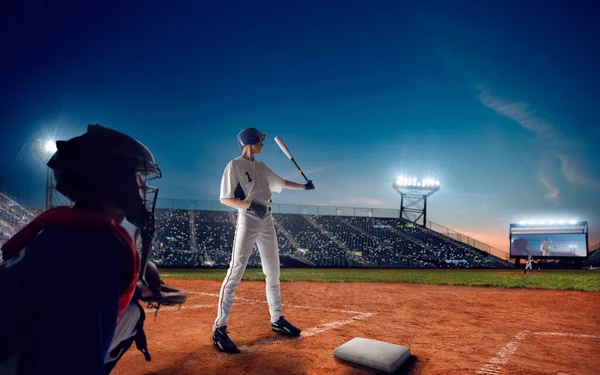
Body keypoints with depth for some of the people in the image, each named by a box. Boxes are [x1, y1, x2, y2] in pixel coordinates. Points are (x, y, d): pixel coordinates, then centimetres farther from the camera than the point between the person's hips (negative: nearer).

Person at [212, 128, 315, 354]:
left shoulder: (261, 167, 14)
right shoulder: (234, 165, -6)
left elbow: (280, 183, 28)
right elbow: (225, 199, -11)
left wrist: (303, 186, 31)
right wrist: (250, 204, -22)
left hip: (267, 221, 7)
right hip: (248, 221, -7)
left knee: (273, 272, 11)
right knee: (235, 273, -9)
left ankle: (277, 319, 25)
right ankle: (220, 328, -1)